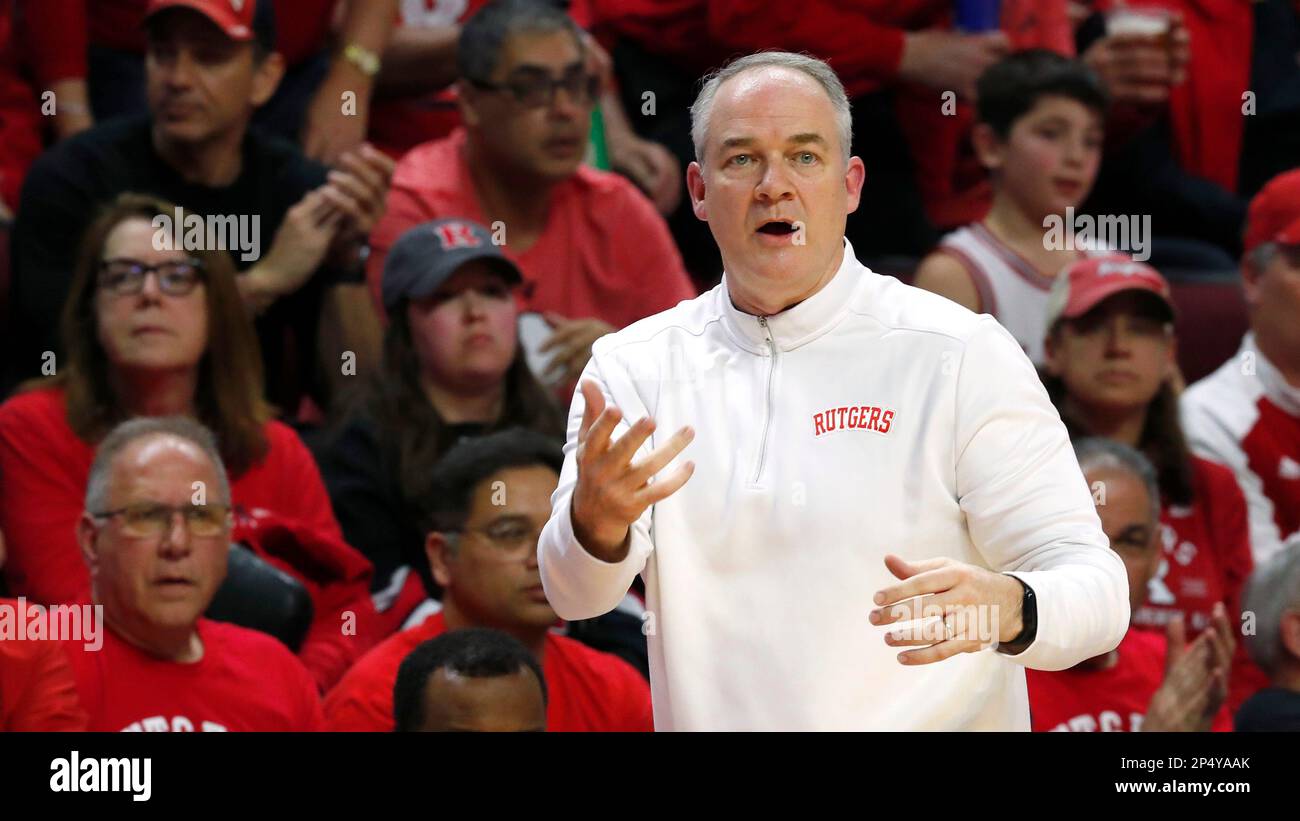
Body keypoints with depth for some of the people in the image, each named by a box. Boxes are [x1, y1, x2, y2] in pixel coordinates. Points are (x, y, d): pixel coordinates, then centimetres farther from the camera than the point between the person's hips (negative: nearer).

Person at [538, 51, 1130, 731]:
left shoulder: (962, 356, -3)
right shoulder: (634, 366, 7)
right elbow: (575, 593, -5)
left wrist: (1005, 608, -27)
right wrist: (598, 519, -26)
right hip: (709, 721, 2)